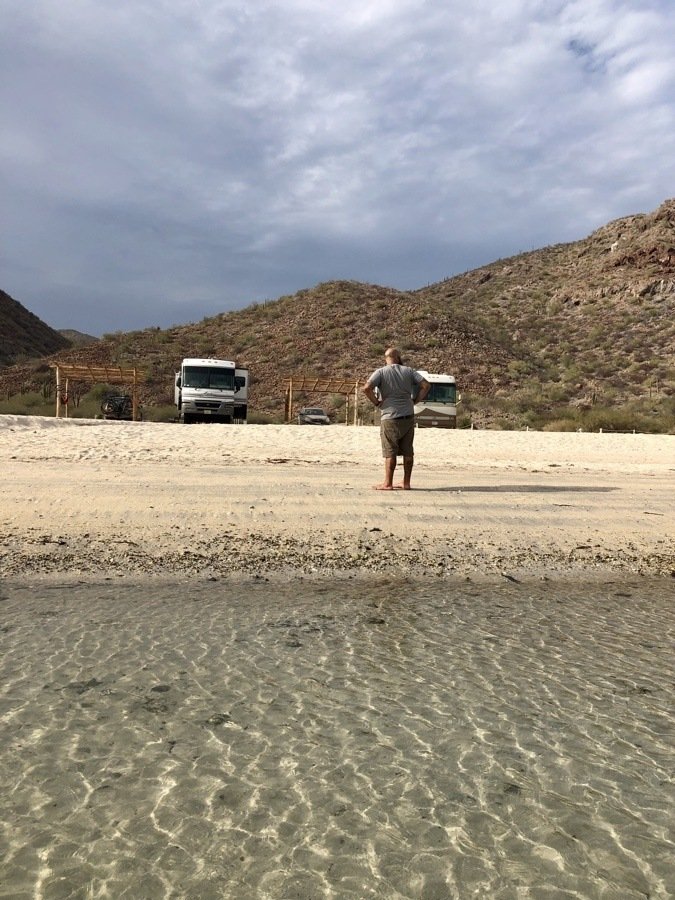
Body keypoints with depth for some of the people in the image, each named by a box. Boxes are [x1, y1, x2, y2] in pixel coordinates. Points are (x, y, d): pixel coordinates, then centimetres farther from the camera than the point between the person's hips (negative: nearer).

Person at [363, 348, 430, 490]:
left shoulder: (380, 372, -3)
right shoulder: (408, 371, 6)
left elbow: (367, 388, -18)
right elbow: (426, 385, 1)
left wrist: (376, 403, -5)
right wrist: (415, 401, 6)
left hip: (390, 417, -3)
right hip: (408, 416, 3)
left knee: (390, 451, 2)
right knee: (408, 451, 10)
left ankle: (388, 483, 6)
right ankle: (406, 483, 15)